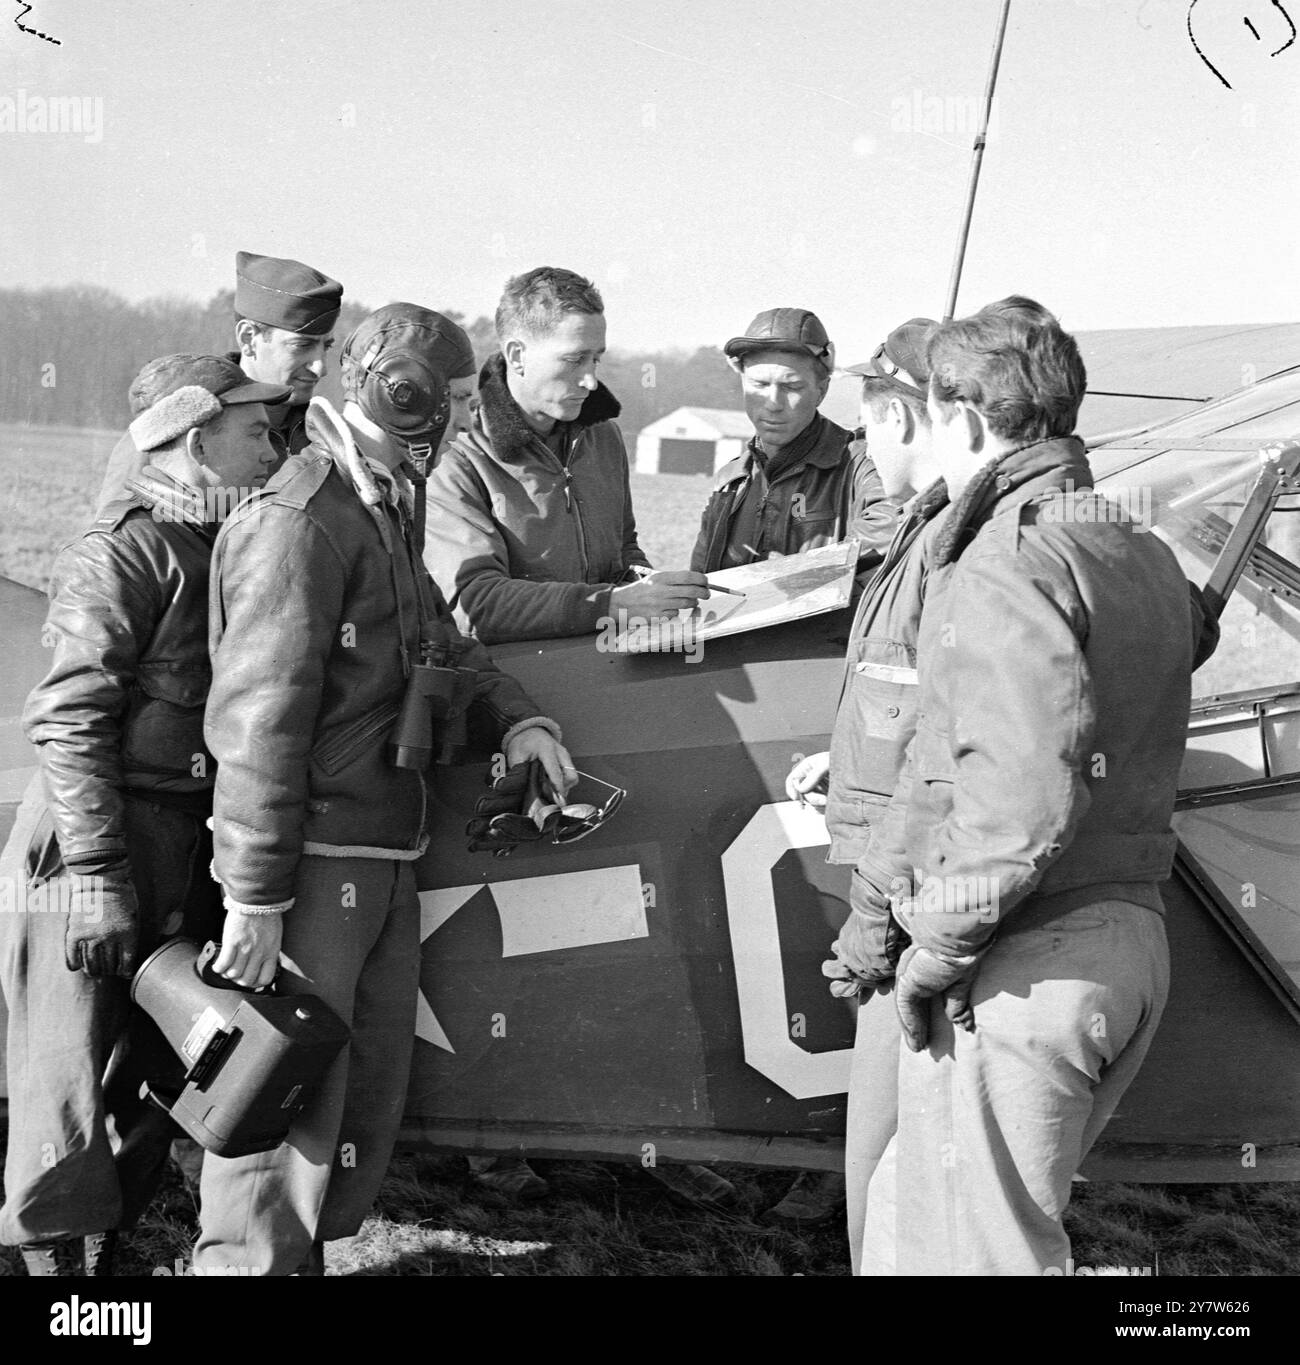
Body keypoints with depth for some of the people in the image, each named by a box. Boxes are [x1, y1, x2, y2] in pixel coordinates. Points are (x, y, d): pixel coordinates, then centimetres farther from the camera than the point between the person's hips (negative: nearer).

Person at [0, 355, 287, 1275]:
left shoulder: (230, 552, 13)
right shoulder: (126, 553, -13)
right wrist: (100, 883, -22)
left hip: (188, 866, 9)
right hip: (91, 856, -8)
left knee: (151, 1090, 16)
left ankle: (102, 1254, 28)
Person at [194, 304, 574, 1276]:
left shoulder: (387, 511, 15)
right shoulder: (299, 521, -16)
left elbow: (436, 640, 27)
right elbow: (259, 721, -20)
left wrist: (516, 716, 8)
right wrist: (254, 899, -22)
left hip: (386, 860, 10)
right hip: (312, 866, -10)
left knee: (370, 1099, 16)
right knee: (284, 1109, -4)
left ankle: (303, 1254, 29)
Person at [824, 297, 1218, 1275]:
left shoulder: (1009, 564, -15)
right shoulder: (1149, 559, 15)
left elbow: (1025, 795, -26)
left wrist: (937, 945, -14)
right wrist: (878, 898, 20)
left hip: (1019, 971, -9)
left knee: (982, 1251, 3)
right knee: (905, 1211, 21)